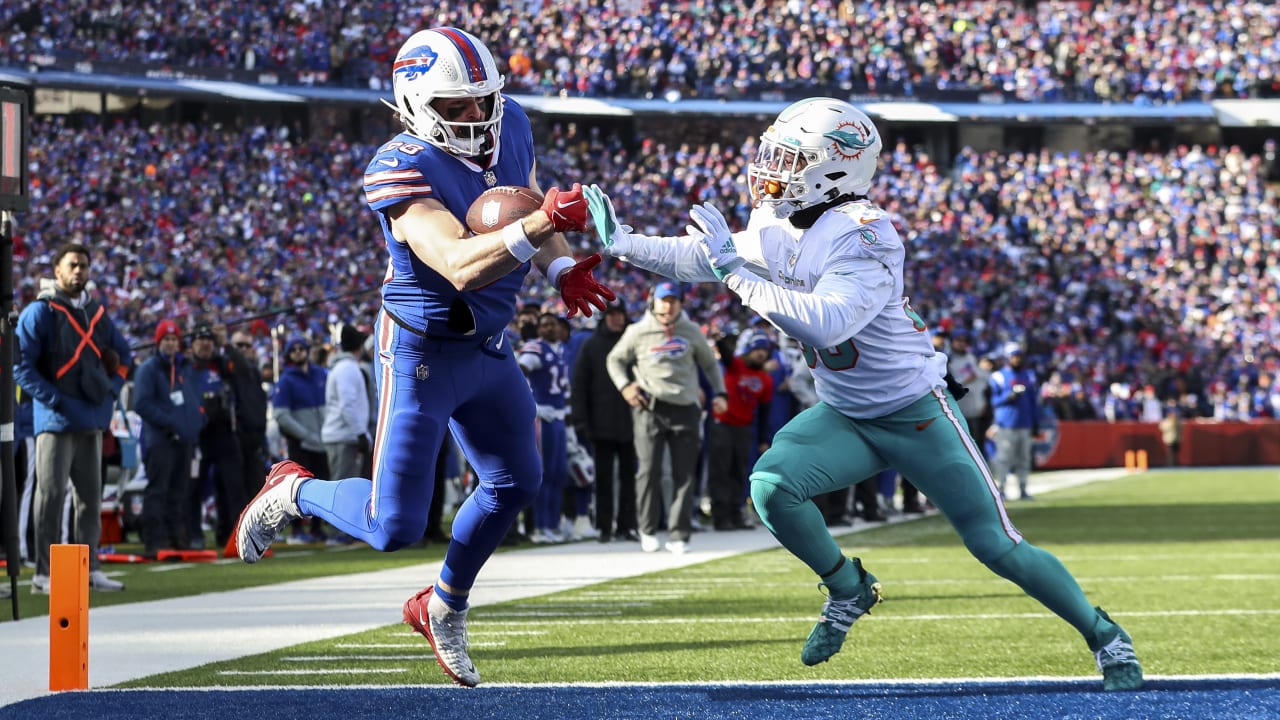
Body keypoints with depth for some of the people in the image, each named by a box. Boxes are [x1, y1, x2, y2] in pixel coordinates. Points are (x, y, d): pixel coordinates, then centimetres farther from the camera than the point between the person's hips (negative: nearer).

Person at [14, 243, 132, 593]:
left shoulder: (97, 312, 14)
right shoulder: (39, 312, -6)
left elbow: (123, 355, 25)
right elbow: (22, 365, -10)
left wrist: (111, 390, 9)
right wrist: (54, 399, -16)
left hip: (92, 420, 7)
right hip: (56, 420, -7)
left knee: (90, 496, 9)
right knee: (51, 495, -7)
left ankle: (89, 568, 15)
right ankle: (43, 573, -5)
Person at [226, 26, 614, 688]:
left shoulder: (508, 126, -4)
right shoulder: (404, 169, -28)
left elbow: (530, 203, 15)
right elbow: (461, 266, -39)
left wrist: (563, 272, -4)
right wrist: (543, 223, -51)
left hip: (488, 347, 8)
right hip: (422, 353, -7)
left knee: (516, 483, 16)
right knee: (394, 528, -6)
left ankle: (443, 608, 38)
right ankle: (294, 493, 24)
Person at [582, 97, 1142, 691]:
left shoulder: (861, 237, -28)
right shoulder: (777, 229, -3)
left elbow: (826, 324, -41)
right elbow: (700, 259, 10)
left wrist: (737, 271, -38)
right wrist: (623, 244, -1)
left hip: (918, 416, -6)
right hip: (844, 418, 7)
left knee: (997, 547, -5)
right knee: (771, 485, -19)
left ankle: (1103, 635, 14)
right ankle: (848, 590, 6)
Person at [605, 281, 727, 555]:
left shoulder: (691, 332, 8)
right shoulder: (638, 332, 2)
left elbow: (709, 363, 20)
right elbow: (615, 360, 13)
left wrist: (719, 393, 8)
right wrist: (624, 386, -3)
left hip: (685, 409, 2)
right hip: (649, 408, -2)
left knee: (685, 474, -1)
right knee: (649, 470, -9)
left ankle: (678, 535, 2)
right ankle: (648, 530, 4)